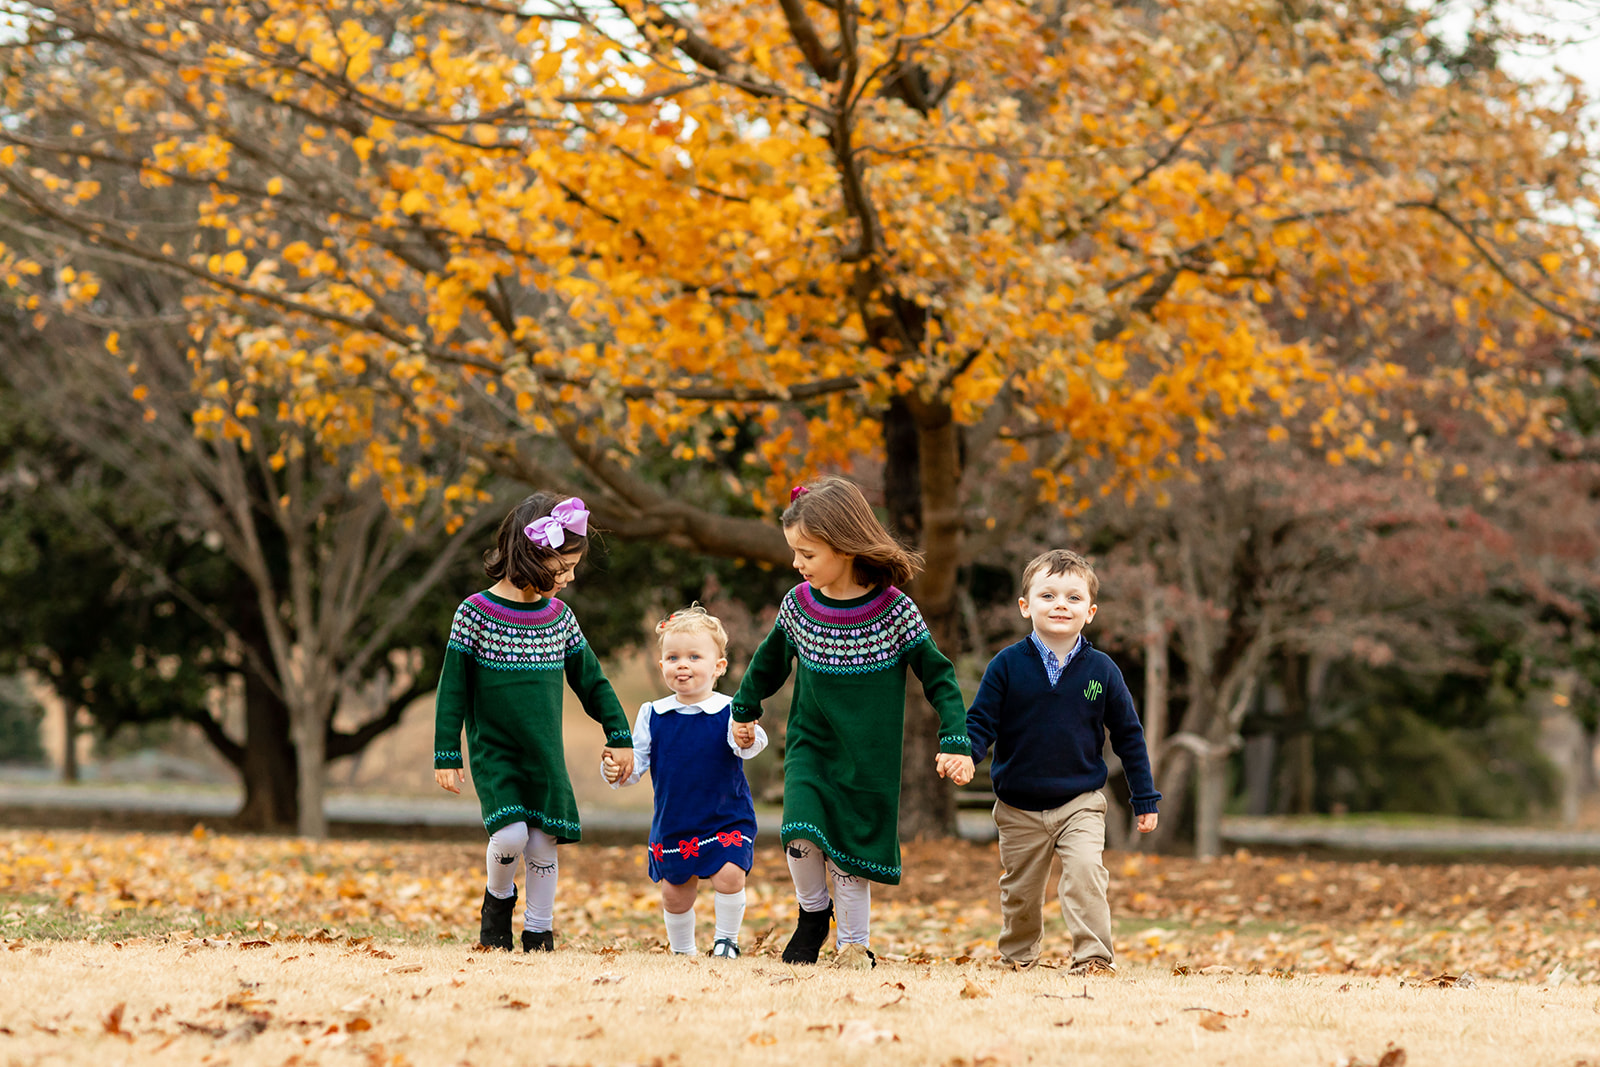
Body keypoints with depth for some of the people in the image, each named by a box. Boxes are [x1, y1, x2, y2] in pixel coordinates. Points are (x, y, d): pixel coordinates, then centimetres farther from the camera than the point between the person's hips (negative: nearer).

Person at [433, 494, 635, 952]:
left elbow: (591, 680, 14)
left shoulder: (559, 615, 4)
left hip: (545, 756, 4)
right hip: (493, 751, -4)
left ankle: (539, 933, 15)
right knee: (510, 835, -18)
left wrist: (619, 735, 11)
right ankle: (498, 898, 12)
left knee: (543, 844, 0)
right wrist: (447, 755, -7)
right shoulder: (476, 613, -9)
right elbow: (452, 689, -6)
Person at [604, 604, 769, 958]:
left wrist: (748, 739, -49)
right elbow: (637, 759, 4)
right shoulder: (652, 716, 1)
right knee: (674, 892, 9)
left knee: (728, 876, -18)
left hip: (726, 819, -3)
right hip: (672, 821, 3)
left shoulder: (728, 711, -10)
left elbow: (745, 744, -26)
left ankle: (727, 939, 3)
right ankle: (682, 949, 30)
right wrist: (618, 771, -16)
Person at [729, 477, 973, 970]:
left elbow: (938, 676, -6)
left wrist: (955, 742, -14)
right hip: (809, 745, 2)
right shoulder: (798, 605, -2)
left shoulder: (895, 611, -12)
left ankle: (854, 943, 15)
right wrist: (744, 710, 28)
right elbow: (769, 662, 17)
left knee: (850, 844, -2)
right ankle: (813, 911, 11)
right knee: (802, 834, -15)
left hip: (869, 758, -2)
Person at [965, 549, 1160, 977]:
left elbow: (1128, 736, 6)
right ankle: (1017, 955, 35)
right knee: (1020, 889, 11)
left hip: (1080, 803, -1)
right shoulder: (1007, 665, -7)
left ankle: (1093, 957, -16)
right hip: (1018, 808, 1)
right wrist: (963, 752, -27)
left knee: (1085, 869, -22)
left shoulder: (1101, 670, -3)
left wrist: (1145, 799, 7)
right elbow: (981, 722, -4)